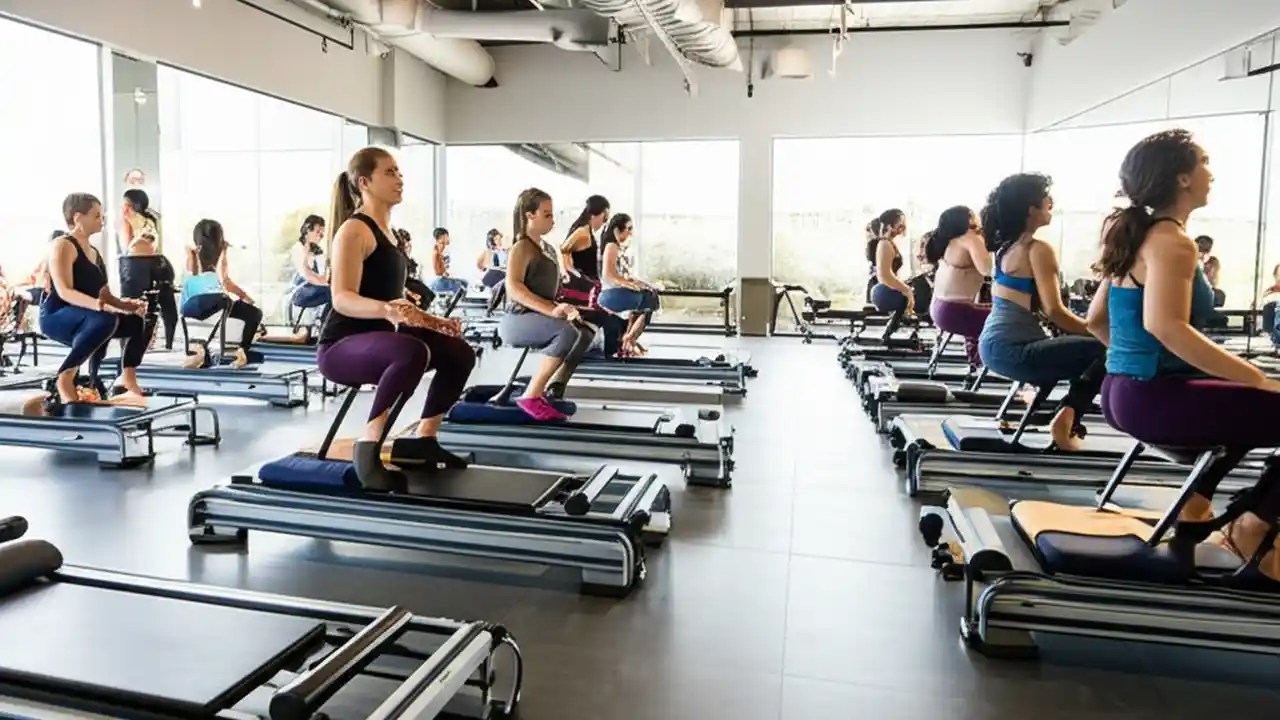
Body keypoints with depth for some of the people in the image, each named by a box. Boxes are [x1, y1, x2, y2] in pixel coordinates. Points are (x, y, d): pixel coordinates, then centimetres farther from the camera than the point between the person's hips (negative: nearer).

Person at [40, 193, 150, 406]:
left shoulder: (94, 251, 17)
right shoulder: (62, 245, -9)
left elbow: (105, 294, 14)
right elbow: (64, 291, -22)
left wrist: (127, 305, -5)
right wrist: (97, 305, -38)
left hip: (87, 319, 9)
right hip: (57, 317, -9)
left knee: (141, 321, -1)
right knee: (105, 320, -37)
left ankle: (128, 381, -1)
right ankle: (65, 378, -24)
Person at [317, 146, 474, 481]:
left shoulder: (384, 230, 16)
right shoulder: (354, 230, -12)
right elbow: (342, 299, -23)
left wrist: (432, 321, 16)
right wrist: (385, 310, -41)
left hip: (377, 341, 10)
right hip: (341, 346, -10)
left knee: (459, 352, 8)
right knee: (413, 352, -38)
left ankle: (422, 440, 13)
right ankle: (369, 445, -28)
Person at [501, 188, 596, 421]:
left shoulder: (548, 248, 17)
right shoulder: (522, 247, -11)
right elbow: (513, 287, -27)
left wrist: (561, 308, 3)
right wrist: (551, 310, -33)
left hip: (539, 317, 10)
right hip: (517, 320, -10)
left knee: (586, 332, 8)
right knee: (567, 331, -32)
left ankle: (552, 391, 5)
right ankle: (531, 396, -27)